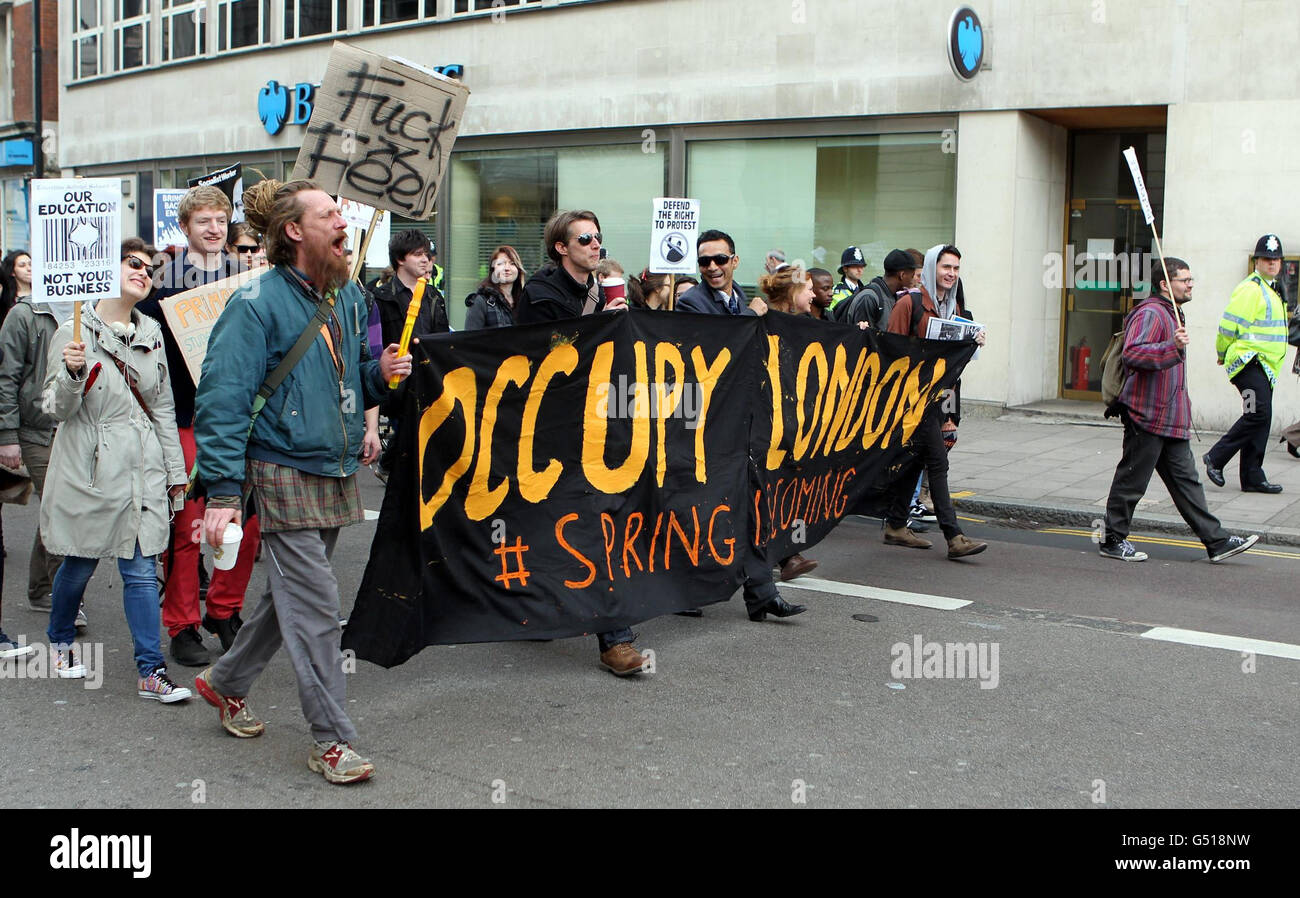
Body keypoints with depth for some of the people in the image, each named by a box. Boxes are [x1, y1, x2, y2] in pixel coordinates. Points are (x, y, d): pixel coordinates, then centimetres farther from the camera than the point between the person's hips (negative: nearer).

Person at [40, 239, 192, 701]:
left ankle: (150, 671, 3)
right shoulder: (75, 331, -5)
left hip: (143, 466, 3)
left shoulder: (151, 334, 9)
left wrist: (175, 469, 13)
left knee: (141, 570, 1)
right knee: (80, 565, 11)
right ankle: (60, 640, 38)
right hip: (90, 467, -3)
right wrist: (72, 373, -26)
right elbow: (57, 410, -6)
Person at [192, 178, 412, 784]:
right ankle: (332, 741, 4)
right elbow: (224, 399, -16)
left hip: (336, 475, 8)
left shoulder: (349, 297, 10)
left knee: (292, 596, 18)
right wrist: (223, 491, -22)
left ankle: (225, 683, 39)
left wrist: (379, 372, -2)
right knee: (314, 607, -6)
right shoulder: (258, 303, -12)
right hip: (285, 475, -8)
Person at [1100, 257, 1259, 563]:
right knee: (1132, 480, -2)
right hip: (1146, 415, -10)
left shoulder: (1173, 314, 20)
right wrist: (1173, 348, -40)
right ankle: (1113, 541, 9)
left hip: (1171, 420, 10)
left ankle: (1216, 541, 9)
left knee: (1186, 480, 9)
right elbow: (1132, 354, -31)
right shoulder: (1150, 313, -14)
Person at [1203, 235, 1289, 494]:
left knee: (1260, 419, 7)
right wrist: (1223, 355, -2)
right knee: (1259, 413, -19)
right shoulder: (1250, 289, -11)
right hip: (1249, 362, -10)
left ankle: (1252, 477, 11)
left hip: (1265, 365, 10)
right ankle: (1216, 458, -9)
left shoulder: (1271, 290, 21)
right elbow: (1228, 325, -14)